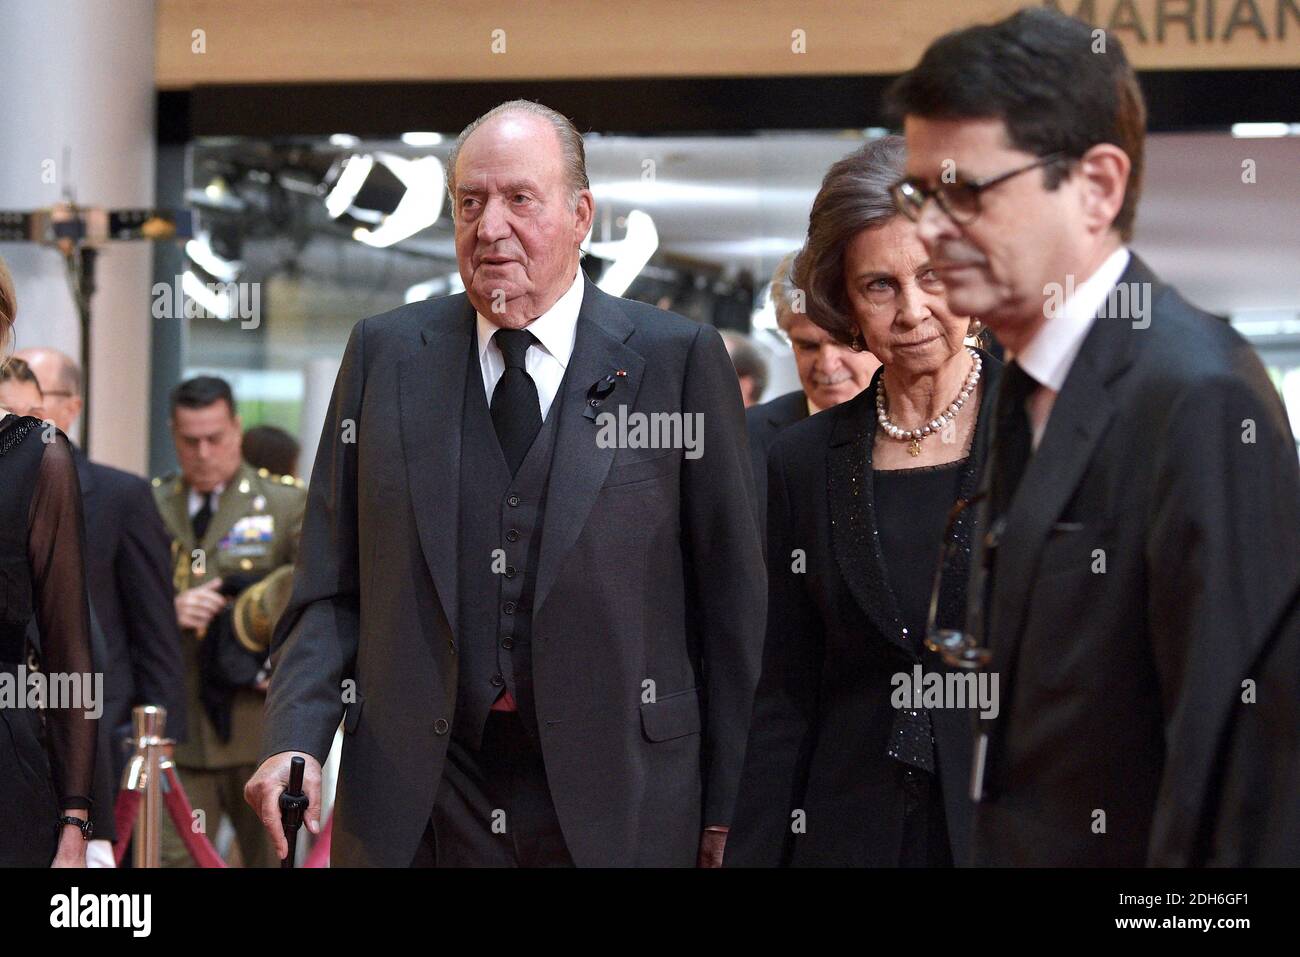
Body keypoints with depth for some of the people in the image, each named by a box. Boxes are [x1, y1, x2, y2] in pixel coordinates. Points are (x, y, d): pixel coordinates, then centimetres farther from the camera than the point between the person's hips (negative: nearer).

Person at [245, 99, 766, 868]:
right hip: (416, 812, 2)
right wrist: (297, 741, -7)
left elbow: (730, 601, 2)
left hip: (613, 808, -1)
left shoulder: (679, 359, 1)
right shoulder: (386, 355, 9)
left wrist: (726, 808, 1)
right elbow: (331, 587, 9)